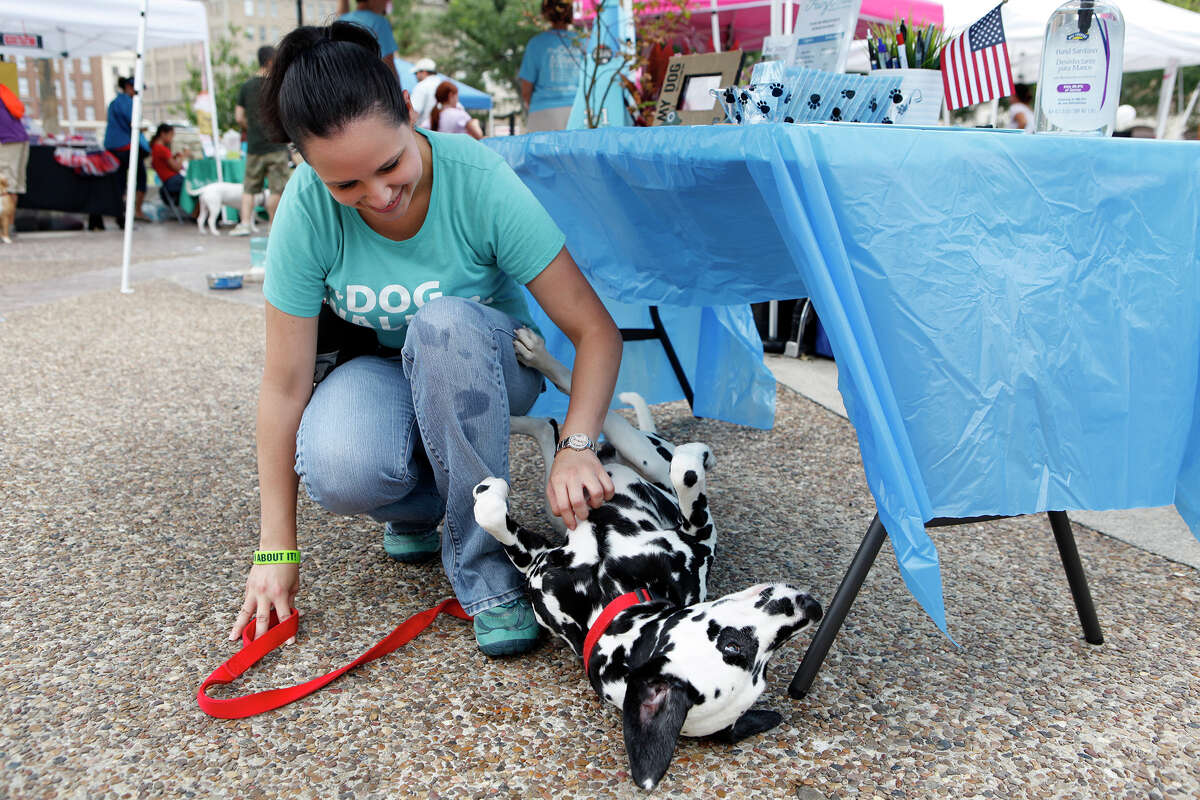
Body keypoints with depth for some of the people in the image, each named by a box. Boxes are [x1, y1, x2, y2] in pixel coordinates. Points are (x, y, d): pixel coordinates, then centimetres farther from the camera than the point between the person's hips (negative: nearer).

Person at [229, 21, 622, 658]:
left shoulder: (478, 180, -26)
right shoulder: (308, 206, -21)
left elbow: (596, 330, -23)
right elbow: (285, 384, -16)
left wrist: (577, 446, -39)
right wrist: (277, 550, -14)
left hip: (487, 367, -1)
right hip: (379, 371, 1)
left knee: (443, 322, -37)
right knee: (337, 469, -33)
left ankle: (484, 564, -22)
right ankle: (419, 505, 5)